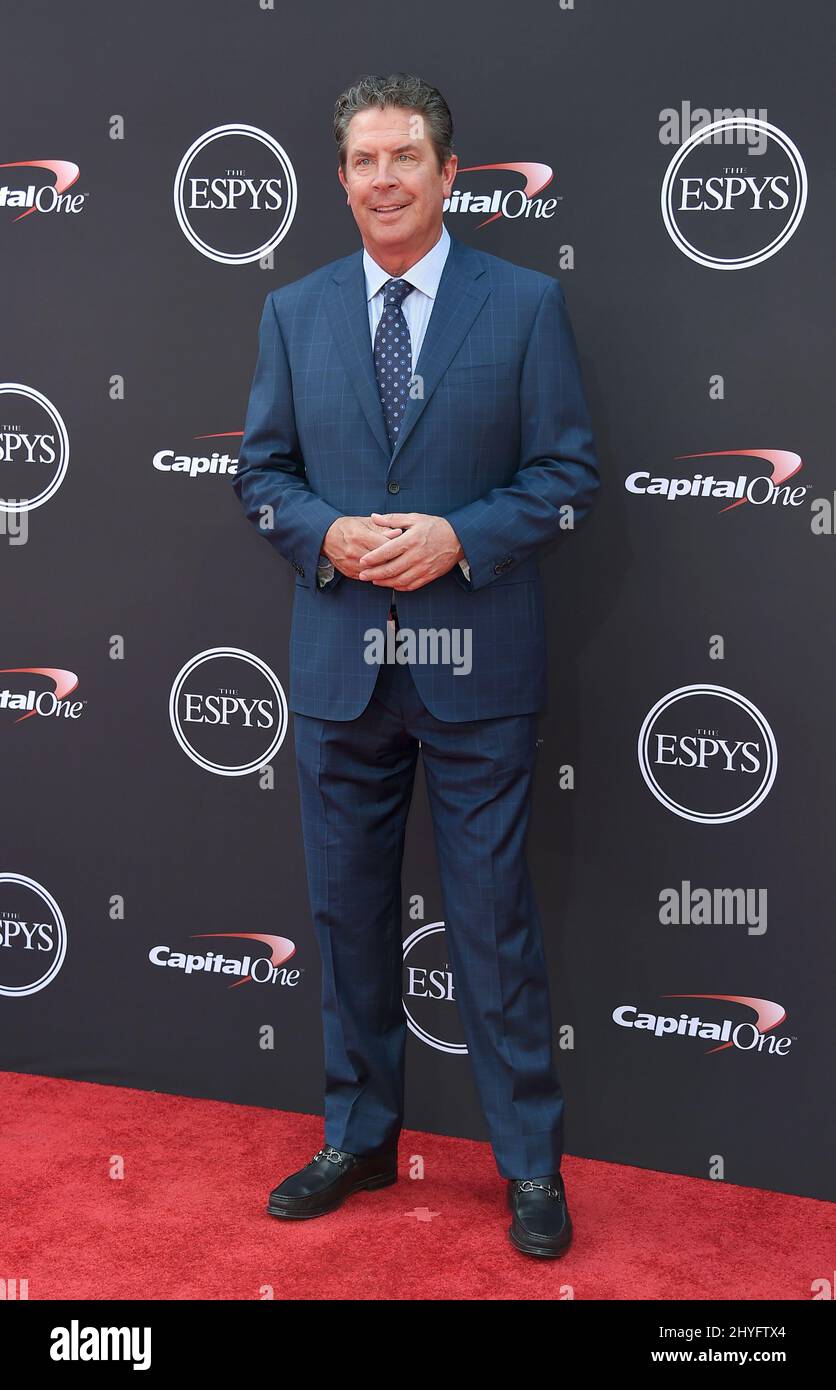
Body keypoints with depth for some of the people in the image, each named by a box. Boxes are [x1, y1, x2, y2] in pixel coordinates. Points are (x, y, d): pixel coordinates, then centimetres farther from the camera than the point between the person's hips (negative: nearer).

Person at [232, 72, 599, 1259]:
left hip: (476, 666, -3)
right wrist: (328, 534, -11)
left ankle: (532, 1162, 19)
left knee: (492, 916, 4)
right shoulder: (294, 312, 8)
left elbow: (568, 472, -2)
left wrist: (459, 535, -16)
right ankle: (359, 1139, 30)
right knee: (349, 910, 13)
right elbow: (261, 472, 9)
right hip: (340, 663, 3)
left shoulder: (527, 304, -1)